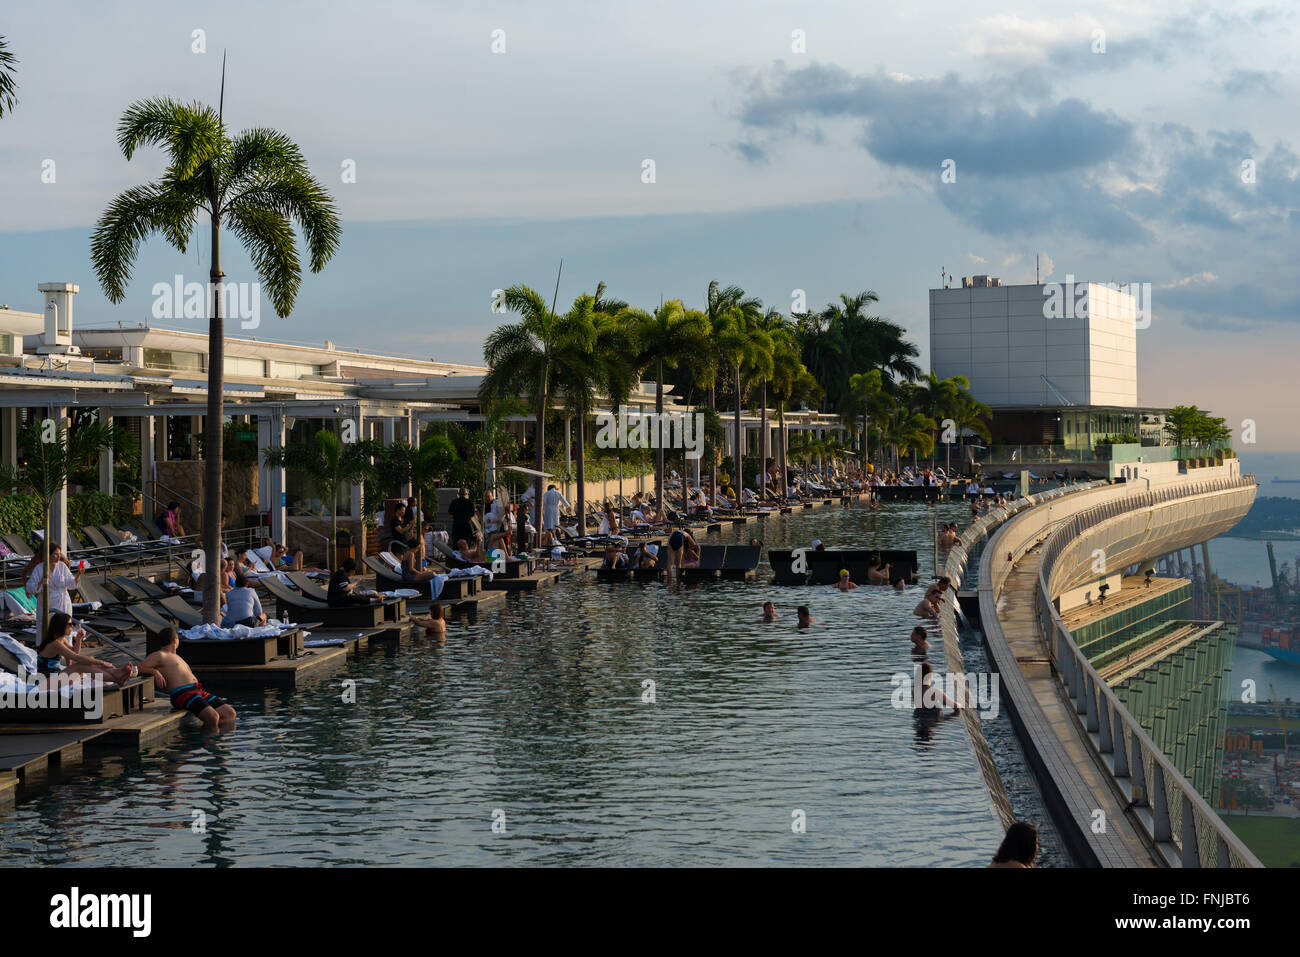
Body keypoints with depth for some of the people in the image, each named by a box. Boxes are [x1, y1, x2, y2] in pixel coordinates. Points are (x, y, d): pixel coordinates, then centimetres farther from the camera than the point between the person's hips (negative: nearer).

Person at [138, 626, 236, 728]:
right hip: (181, 693, -9)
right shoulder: (160, 655, 6)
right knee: (213, 717, -30)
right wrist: (155, 672, -20)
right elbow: (139, 668, -4)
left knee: (230, 714, -4)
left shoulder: (177, 657, 32)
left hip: (198, 690, 9)